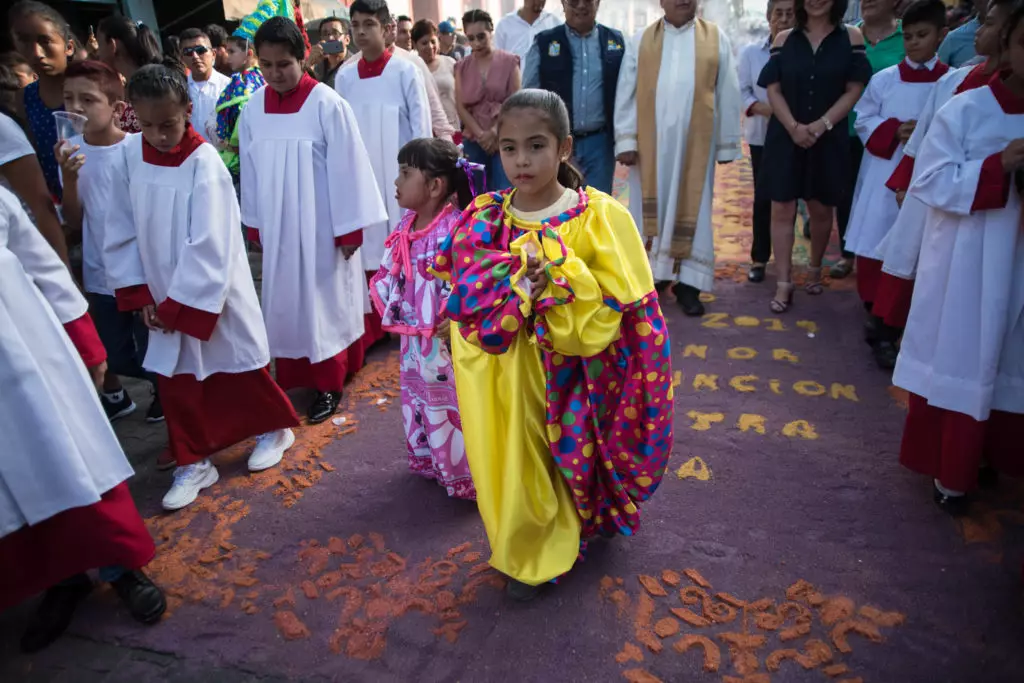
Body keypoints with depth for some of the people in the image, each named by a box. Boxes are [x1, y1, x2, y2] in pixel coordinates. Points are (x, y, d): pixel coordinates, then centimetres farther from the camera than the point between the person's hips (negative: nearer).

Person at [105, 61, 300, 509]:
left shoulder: (204, 162, -18)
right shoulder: (129, 155, -4)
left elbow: (209, 246, -20)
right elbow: (121, 232, 3)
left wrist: (182, 307, -16)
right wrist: (140, 294, -1)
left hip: (212, 293, -5)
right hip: (163, 295, 5)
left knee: (239, 365, 11)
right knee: (175, 381, 11)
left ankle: (274, 429, 36)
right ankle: (193, 464, 27)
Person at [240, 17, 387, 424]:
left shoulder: (326, 104, -13)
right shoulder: (253, 108, 2)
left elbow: (346, 168, -12)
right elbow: (249, 169, 8)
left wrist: (350, 229, -11)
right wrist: (255, 223, 10)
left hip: (322, 225, -5)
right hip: (278, 226, 5)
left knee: (325, 300, 5)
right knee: (285, 302, 12)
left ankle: (330, 382, 17)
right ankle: (296, 376, 27)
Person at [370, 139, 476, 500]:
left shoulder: (457, 229, -23)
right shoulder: (406, 228, 3)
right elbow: (390, 271, 13)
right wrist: (388, 306, 4)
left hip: (447, 338, -9)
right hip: (413, 337, 9)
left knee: (454, 403, 5)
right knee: (416, 396, 24)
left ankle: (467, 475, 24)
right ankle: (427, 458, 46)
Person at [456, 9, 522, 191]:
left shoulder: (509, 61, 3)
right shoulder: (462, 67, 10)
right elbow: (461, 107, 4)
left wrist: (495, 132, -13)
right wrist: (481, 135, -9)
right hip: (474, 142, 3)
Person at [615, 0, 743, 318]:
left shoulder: (716, 39, 7)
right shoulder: (641, 41, 7)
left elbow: (728, 96, 5)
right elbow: (626, 94, 2)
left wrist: (727, 144, 2)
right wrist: (626, 139, -7)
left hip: (695, 142, 0)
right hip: (650, 141, 1)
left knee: (692, 209, 1)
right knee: (651, 207, 6)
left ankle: (687, 282, 7)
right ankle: (652, 273, 19)